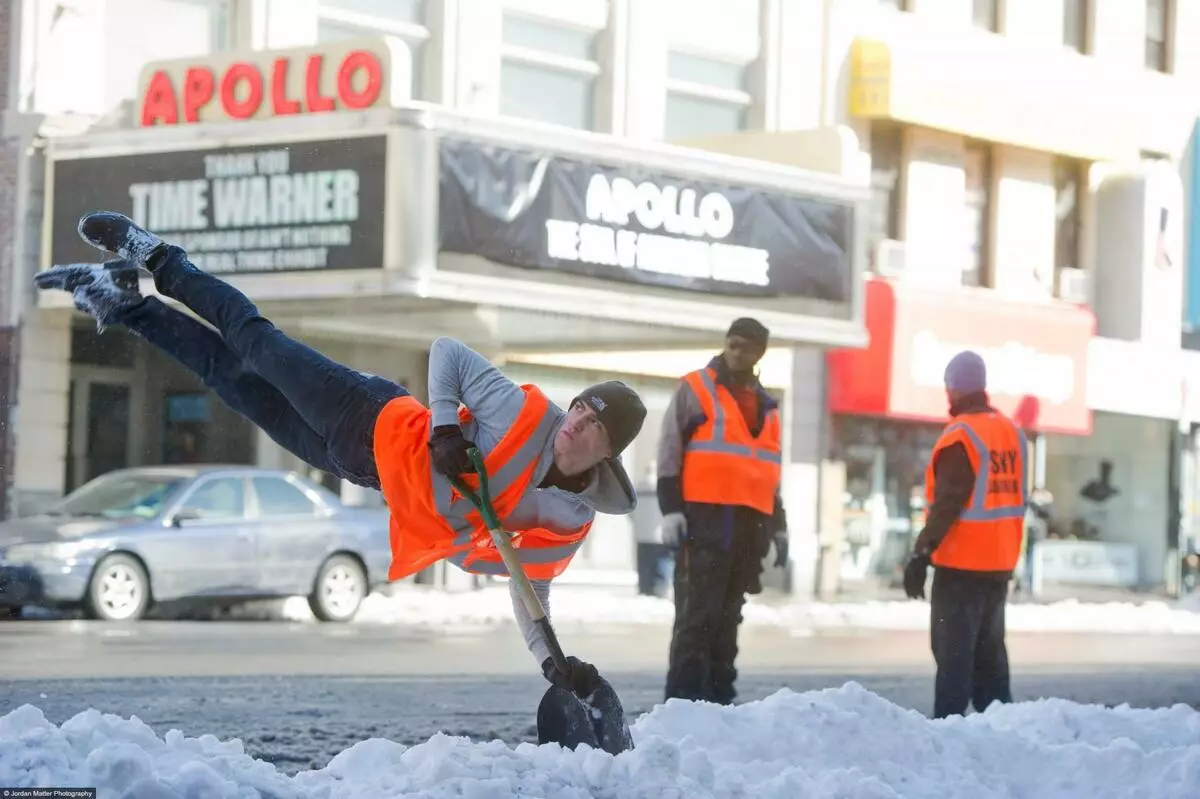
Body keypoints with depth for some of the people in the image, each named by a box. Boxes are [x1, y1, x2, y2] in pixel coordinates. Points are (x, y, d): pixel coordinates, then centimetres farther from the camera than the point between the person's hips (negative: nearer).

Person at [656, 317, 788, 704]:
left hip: (750, 521, 6)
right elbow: (669, 452, -3)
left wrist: (778, 525, 21)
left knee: (728, 614, 9)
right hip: (703, 516, -6)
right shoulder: (694, 389, 1)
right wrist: (671, 509, -13)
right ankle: (683, 699, -12)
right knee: (698, 612, -11)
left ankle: (719, 696, 12)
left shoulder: (765, 405, 20)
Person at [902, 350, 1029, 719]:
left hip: (962, 564, -8)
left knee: (953, 651, -6)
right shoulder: (1012, 432, 9)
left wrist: (921, 554, -17)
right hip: (1001, 563, 8)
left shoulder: (961, 437, -15)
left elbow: (946, 503, -20)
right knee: (990, 652, 14)